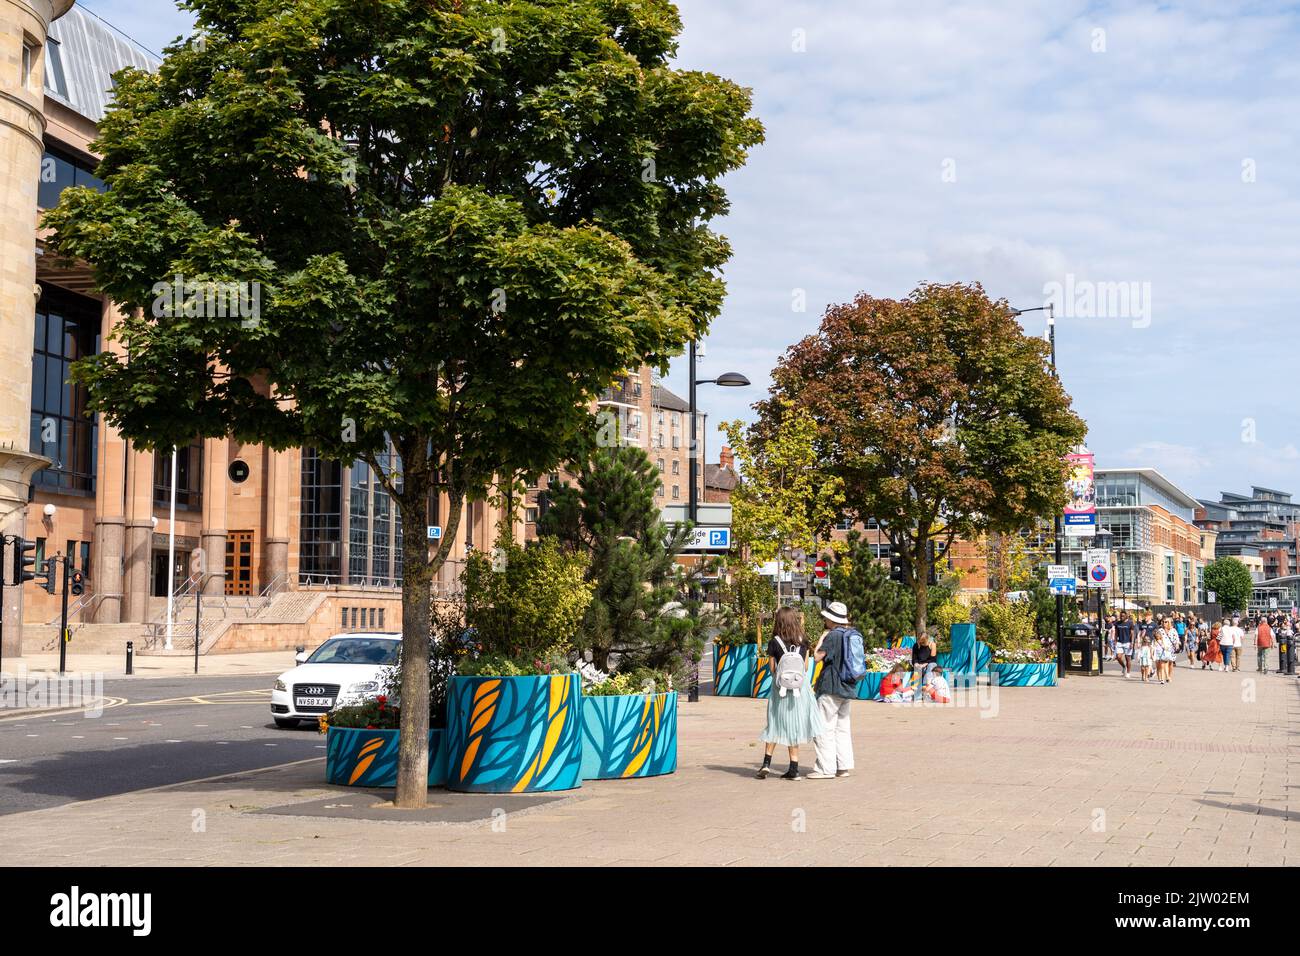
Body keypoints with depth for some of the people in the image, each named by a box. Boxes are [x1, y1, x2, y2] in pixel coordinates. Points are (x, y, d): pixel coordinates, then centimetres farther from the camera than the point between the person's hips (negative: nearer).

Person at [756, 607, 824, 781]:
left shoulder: (774, 643, -6)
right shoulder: (803, 642, -1)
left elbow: (772, 670, -4)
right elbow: (804, 667, 5)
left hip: (779, 689, -1)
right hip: (799, 688, 1)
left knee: (774, 726, 11)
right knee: (793, 727, 8)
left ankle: (767, 763, 2)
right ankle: (794, 768, 8)